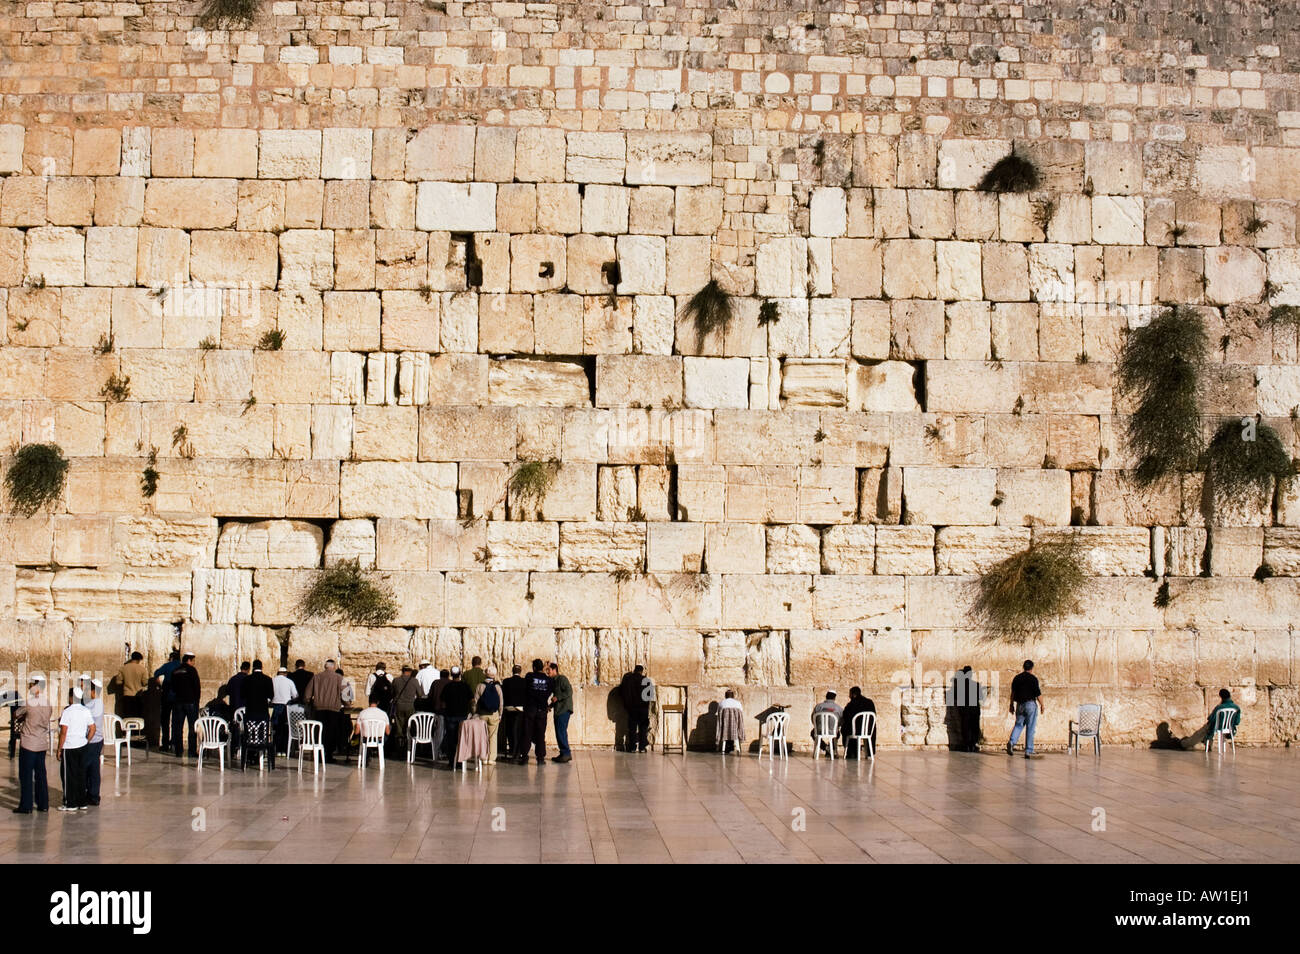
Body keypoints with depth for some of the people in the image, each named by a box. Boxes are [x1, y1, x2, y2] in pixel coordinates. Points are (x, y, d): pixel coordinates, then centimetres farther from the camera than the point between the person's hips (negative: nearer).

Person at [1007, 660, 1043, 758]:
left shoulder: (1017, 678, 6)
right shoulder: (1033, 678, -8)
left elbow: (1013, 693, 10)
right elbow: (1038, 694, -9)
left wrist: (1011, 705, 18)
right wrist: (1042, 706, 2)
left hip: (1020, 705, 4)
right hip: (1031, 704, -4)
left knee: (1018, 724, 13)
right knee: (1030, 728, 2)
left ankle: (1011, 742, -12)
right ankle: (1028, 751, 2)